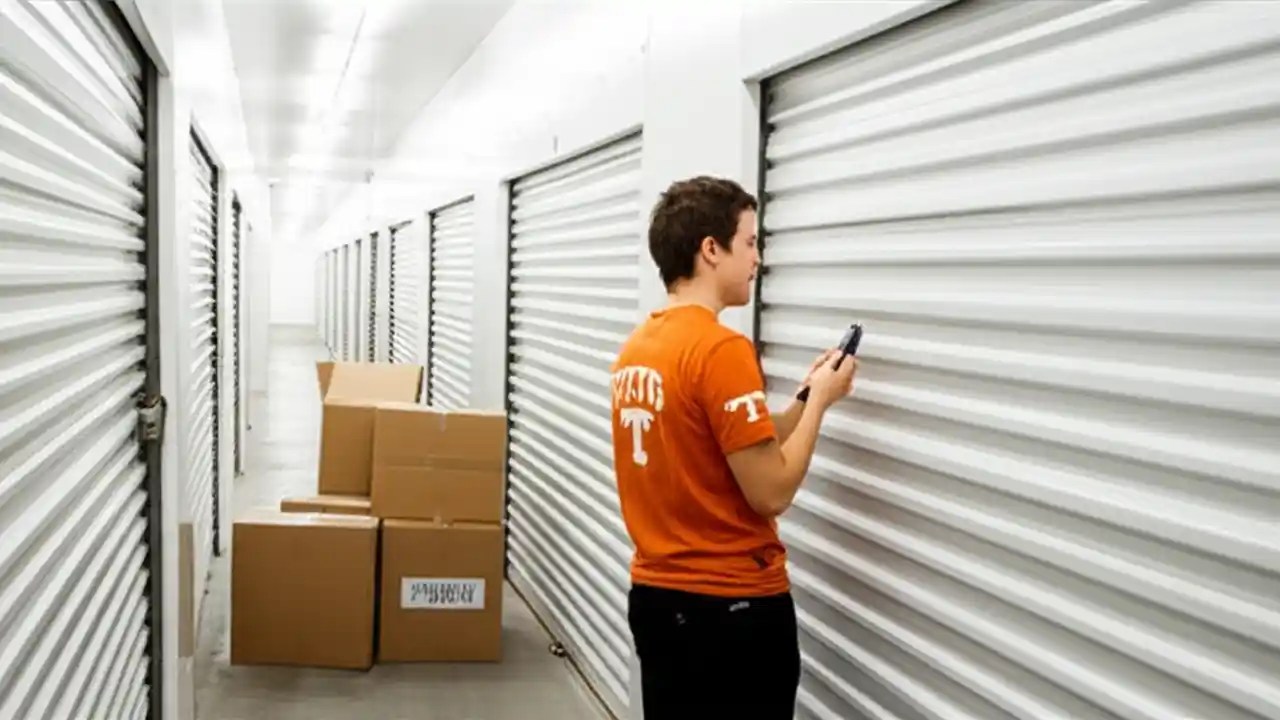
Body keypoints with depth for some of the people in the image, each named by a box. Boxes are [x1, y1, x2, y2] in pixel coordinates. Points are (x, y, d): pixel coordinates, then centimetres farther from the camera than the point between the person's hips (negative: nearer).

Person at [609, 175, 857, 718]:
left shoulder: (635, 348, 7)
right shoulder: (722, 349, -19)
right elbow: (772, 492, -18)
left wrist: (804, 398, 11)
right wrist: (819, 399, -6)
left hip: (654, 594, 8)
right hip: (731, 607, -8)